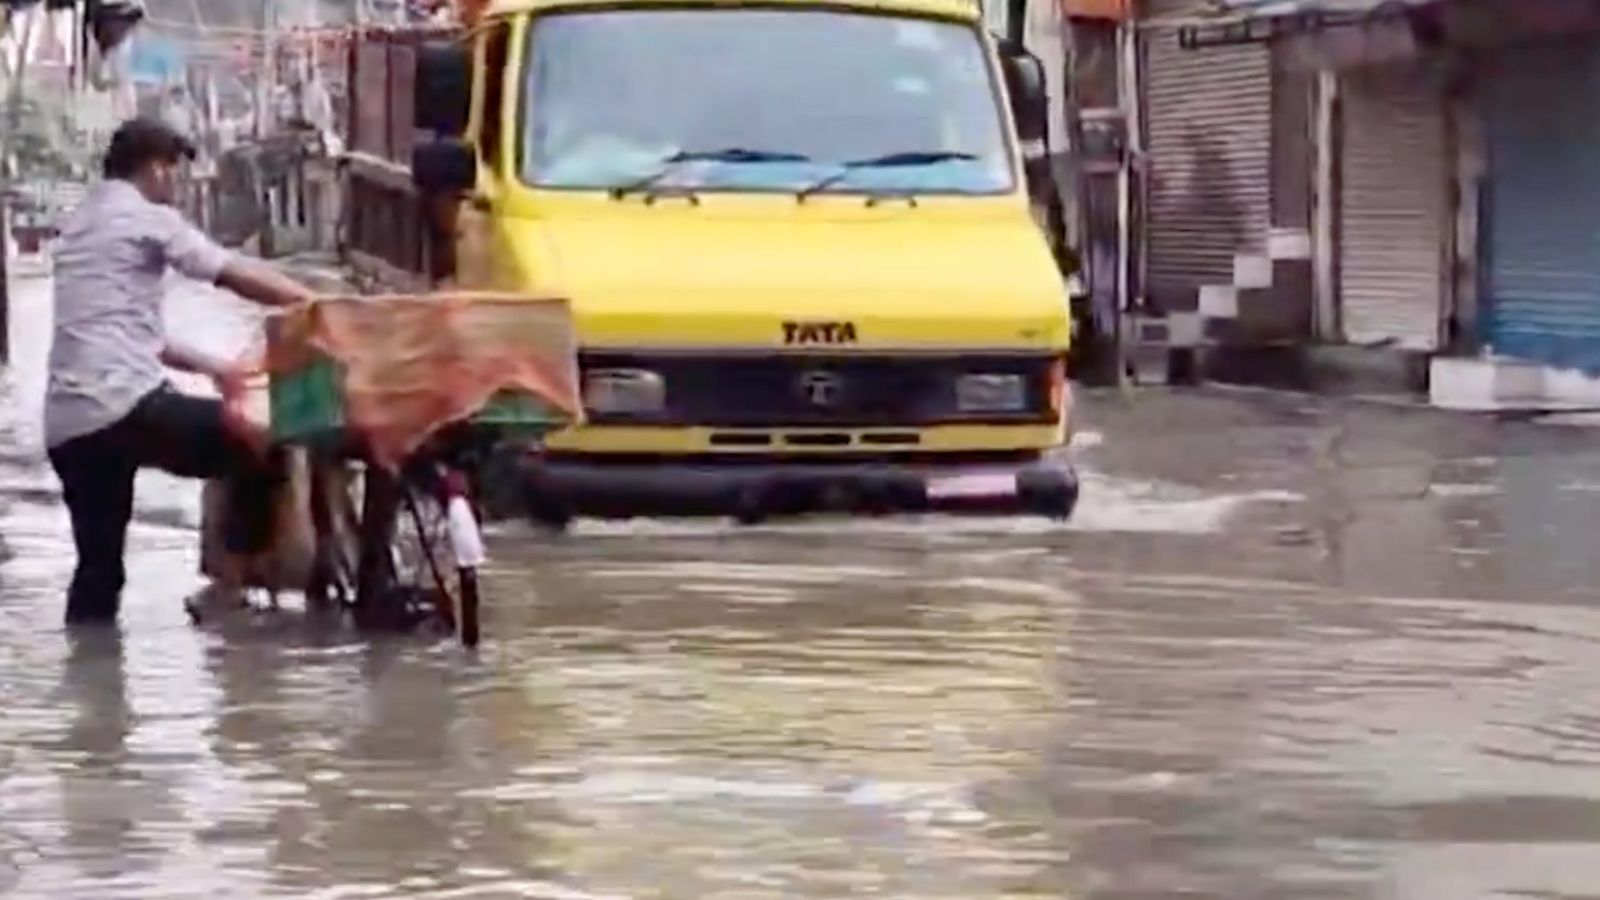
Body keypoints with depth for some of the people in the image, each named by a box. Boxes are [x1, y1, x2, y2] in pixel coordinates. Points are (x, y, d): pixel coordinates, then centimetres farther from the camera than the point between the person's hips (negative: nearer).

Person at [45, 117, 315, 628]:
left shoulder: (81, 224, 27)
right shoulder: (146, 218, 1)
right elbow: (237, 276, -2)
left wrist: (208, 366, 30)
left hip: (66, 424, 9)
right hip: (123, 405, -9)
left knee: (98, 567, 11)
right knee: (255, 450, 2)